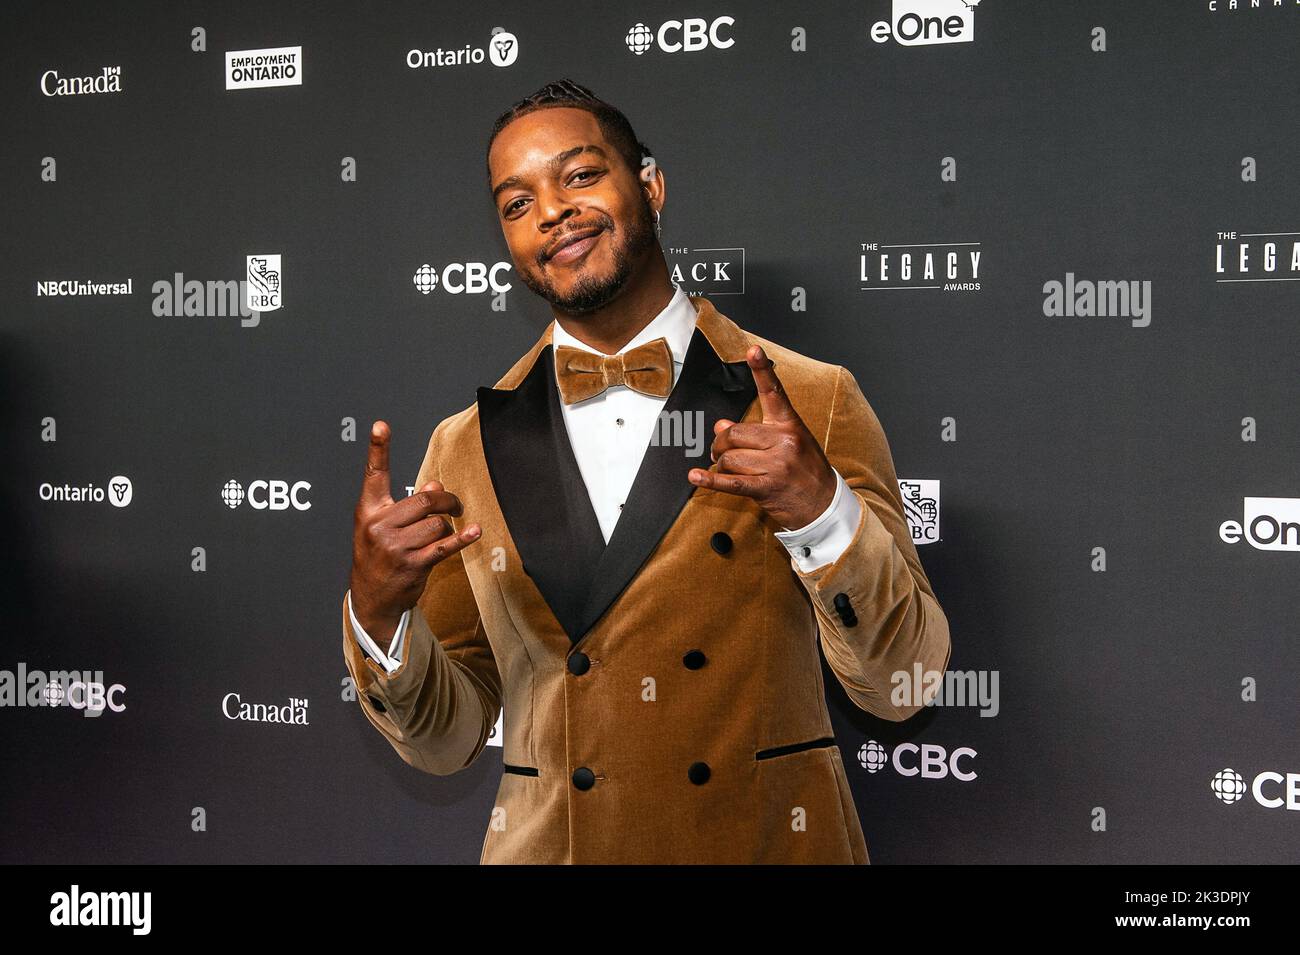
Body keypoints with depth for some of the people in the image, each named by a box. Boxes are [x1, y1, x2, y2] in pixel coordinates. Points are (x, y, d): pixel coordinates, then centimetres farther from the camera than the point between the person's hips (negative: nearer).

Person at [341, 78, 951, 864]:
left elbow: (904, 685, -9)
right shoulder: (468, 447, -1)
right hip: (548, 843, 2)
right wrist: (378, 613, -17)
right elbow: (447, 738, 2)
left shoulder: (814, 402, -7)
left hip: (772, 840, -1)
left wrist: (822, 510, -24)